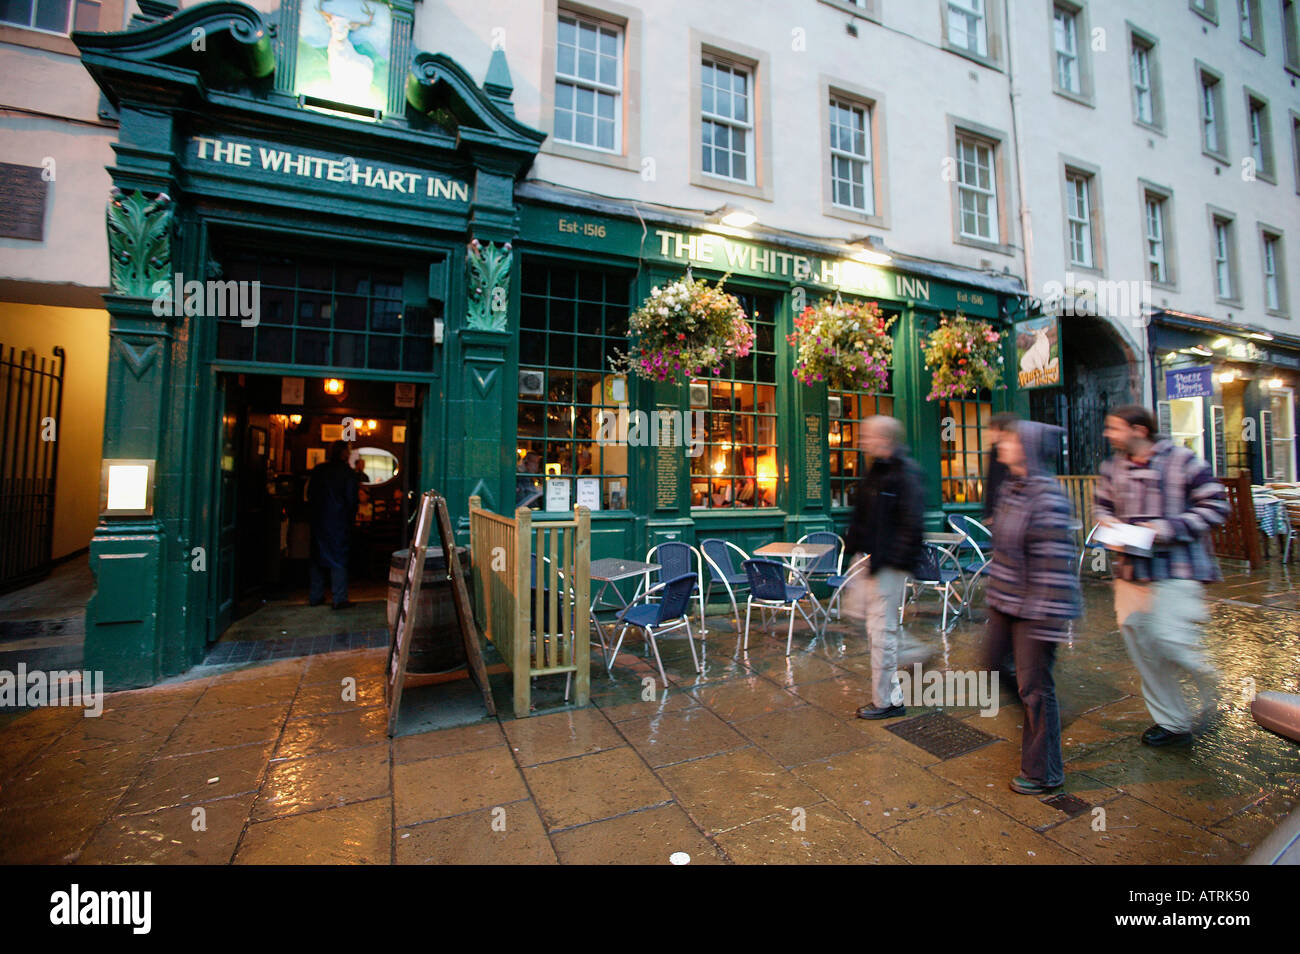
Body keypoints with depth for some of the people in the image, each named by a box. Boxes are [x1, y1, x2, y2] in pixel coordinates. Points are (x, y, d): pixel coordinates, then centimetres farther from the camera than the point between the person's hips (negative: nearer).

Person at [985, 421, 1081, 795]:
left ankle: (1043, 773, 25)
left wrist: (1047, 619, -23)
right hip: (1005, 602, 9)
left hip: (1034, 609, -9)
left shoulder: (1047, 496, -21)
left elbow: (1054, 562, -23)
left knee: (1034, 687, 5)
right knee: (994, 666, 19)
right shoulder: (1009, 488, 7)